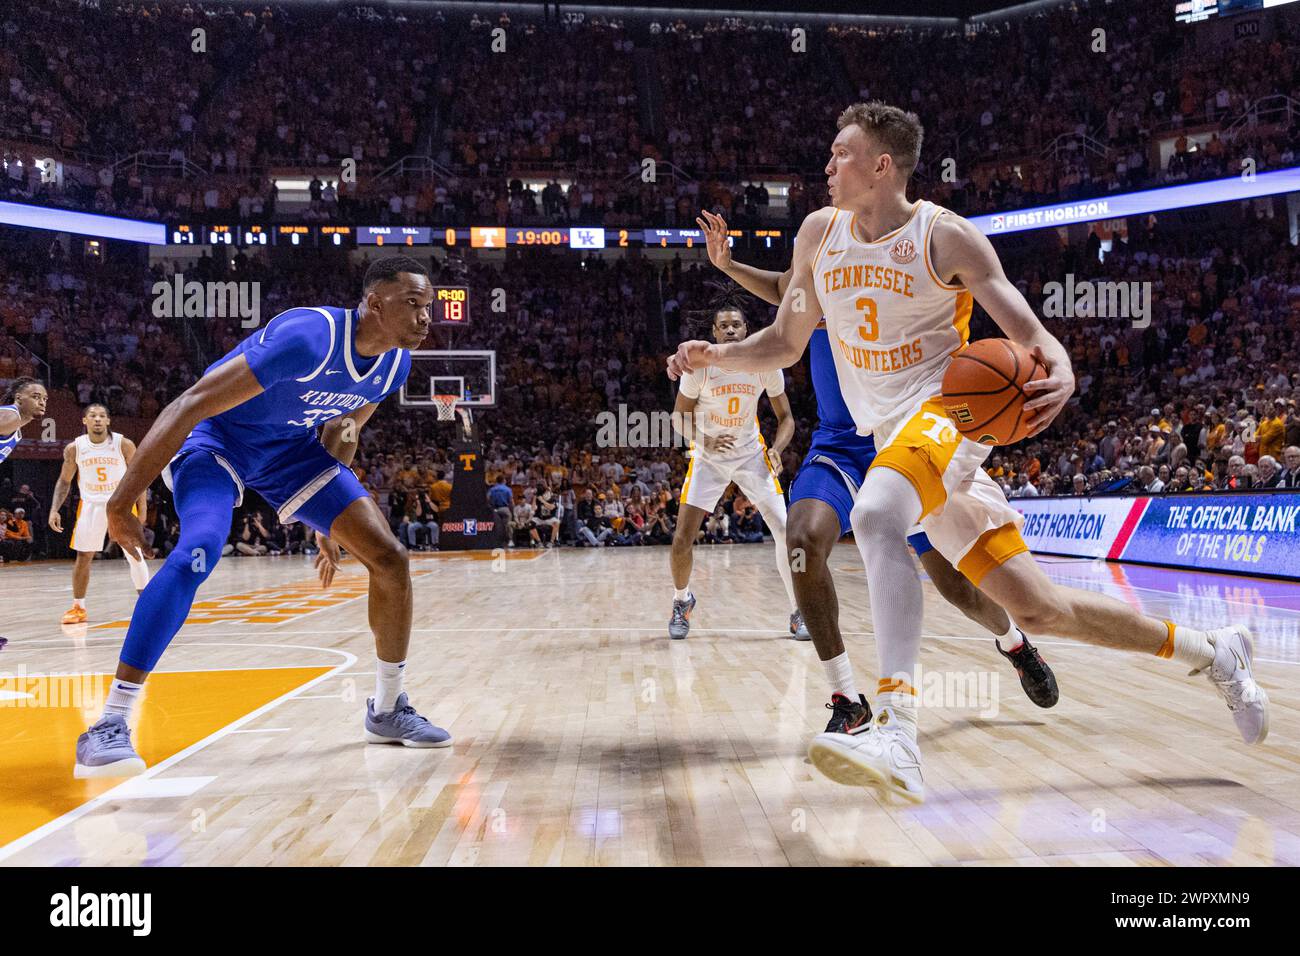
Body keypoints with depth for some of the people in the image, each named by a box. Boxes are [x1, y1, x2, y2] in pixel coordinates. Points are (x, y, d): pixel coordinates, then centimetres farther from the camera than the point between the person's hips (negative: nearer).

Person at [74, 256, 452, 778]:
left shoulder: (396, 363, -8)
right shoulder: (309, 336, -33)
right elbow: (190, 406, -32)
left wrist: (329, 523, 13)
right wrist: (122, 502, -32)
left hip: (289, 445, 7)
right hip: (217, 437, -7)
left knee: (389, 557, -2)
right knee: (200, 548, -34)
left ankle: (387, 710, 14)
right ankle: (107, 727, -26)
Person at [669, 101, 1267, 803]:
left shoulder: (946, 237, -9)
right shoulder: (819, 234, 7)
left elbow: (1031, 334, -11)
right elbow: (784, 344, 13)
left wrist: (1060, 371, -33)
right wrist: (715, 355, -4)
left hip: (945, 410, -5)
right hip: (895, 436, 6)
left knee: (874, 517, -37)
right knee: (1038, 607, 7)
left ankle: (897, 736, -41)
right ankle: (1213, 651, 28)